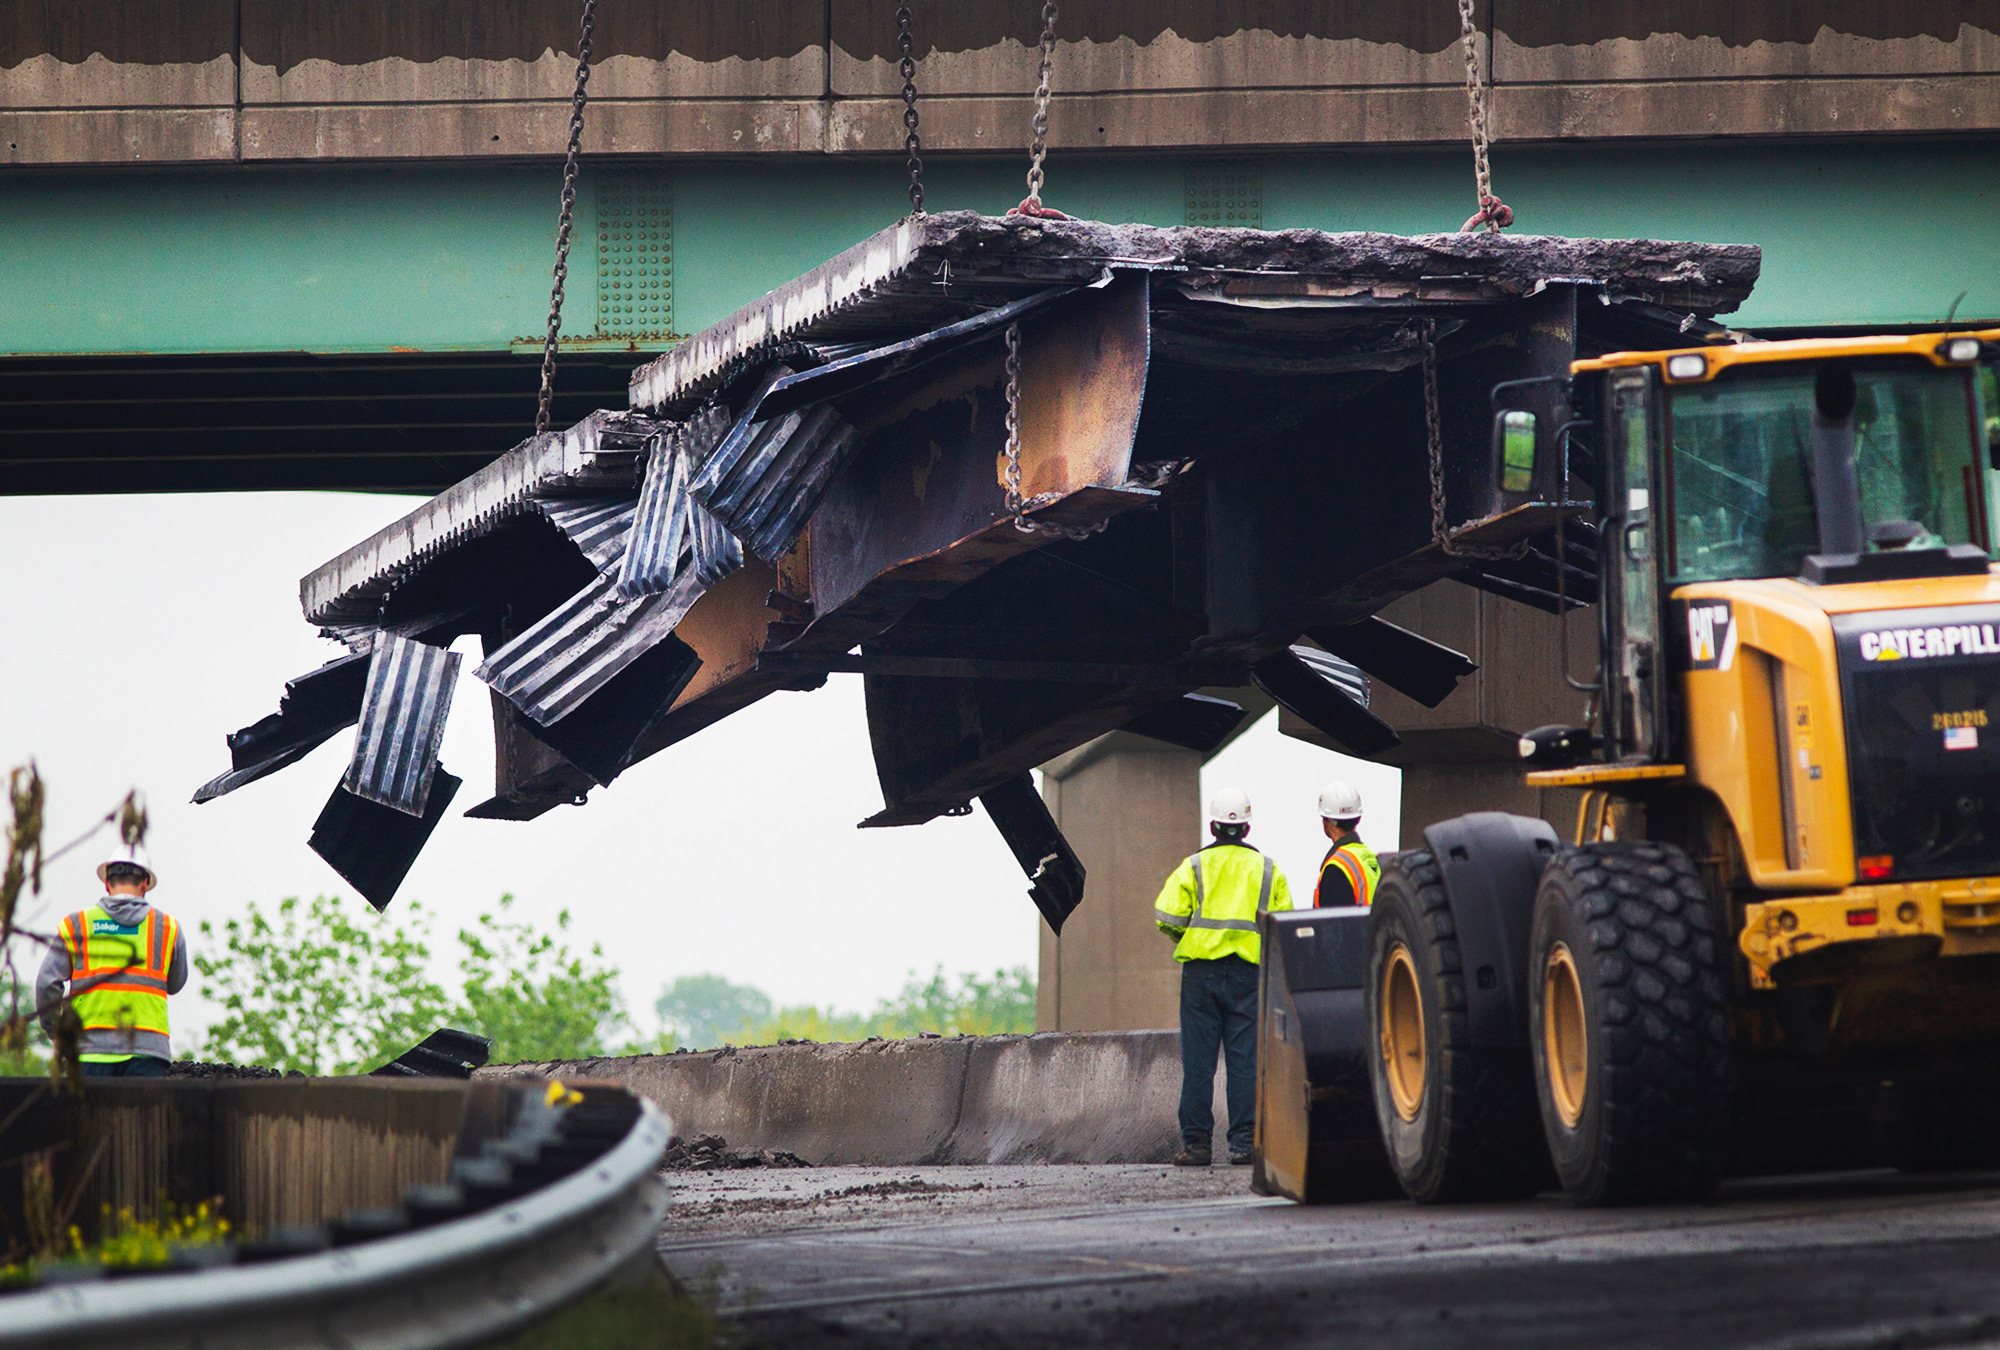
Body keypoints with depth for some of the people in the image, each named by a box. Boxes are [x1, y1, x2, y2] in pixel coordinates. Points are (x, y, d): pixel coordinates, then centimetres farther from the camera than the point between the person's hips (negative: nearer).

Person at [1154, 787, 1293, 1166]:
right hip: (1248, 974, 1)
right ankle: (1244, 1142, -2)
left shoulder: (1194, 867, 3)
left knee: (1198, 1061, 2)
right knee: (1246, 1060, 2)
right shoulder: (1267, 869, 8)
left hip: (1201, 970, -1)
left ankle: (1196, 1142, 1)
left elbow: (1167, 916, -6)